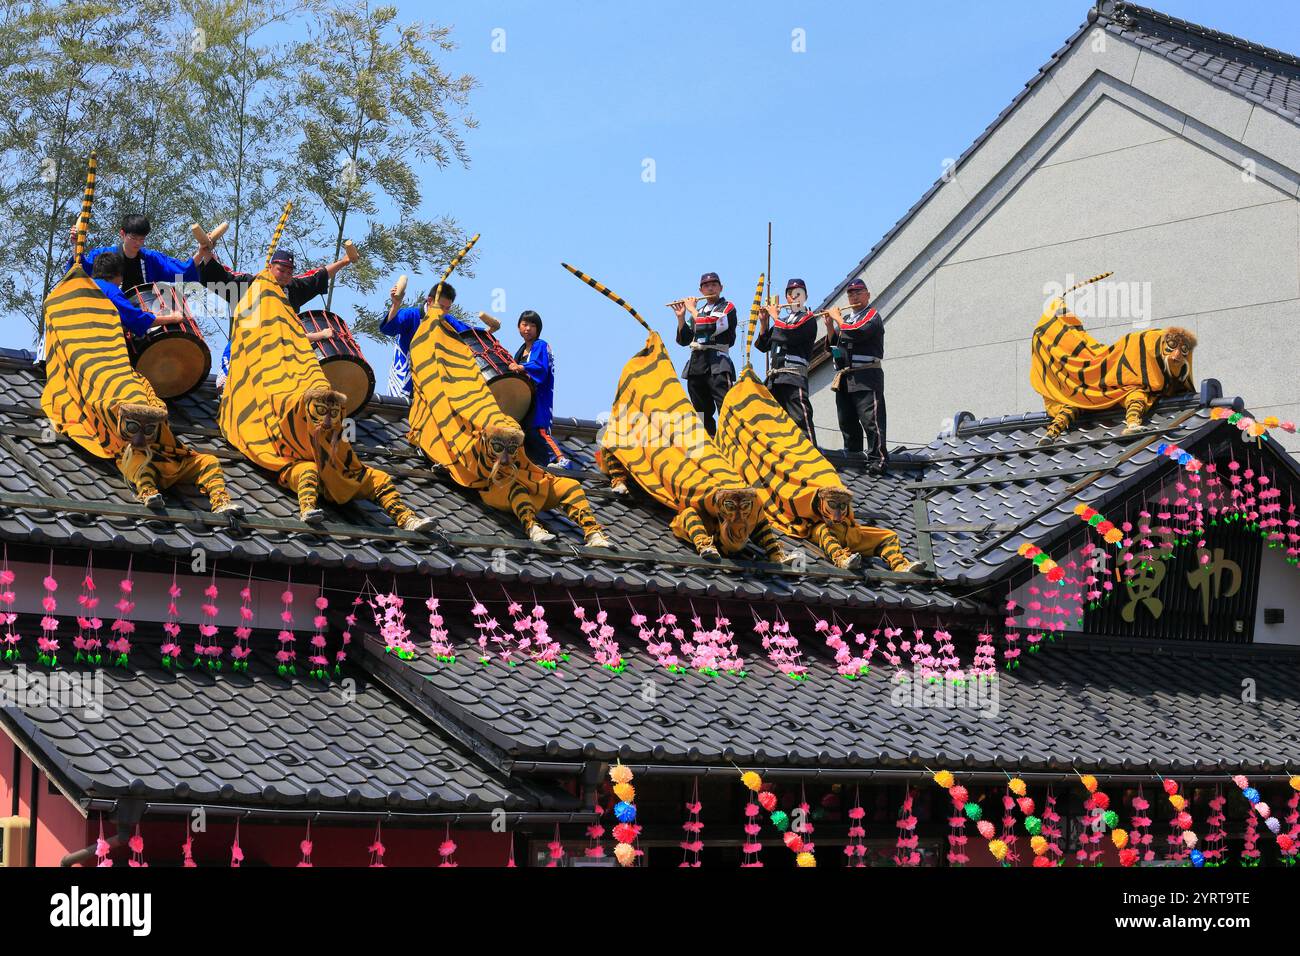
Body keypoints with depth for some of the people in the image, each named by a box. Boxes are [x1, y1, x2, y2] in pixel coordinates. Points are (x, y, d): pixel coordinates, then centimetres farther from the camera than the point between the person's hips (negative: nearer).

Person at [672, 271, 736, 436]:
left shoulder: (728, 308, 4)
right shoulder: (699, 312, 21)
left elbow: (712, 326, -14)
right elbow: (684, 340, 16)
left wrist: (692, 310, -2)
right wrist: (681, 317, 4)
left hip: (717, 364, -6)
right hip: (696, 364, 6)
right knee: (702, 412, 6)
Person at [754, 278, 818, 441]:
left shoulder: (808, 319, 3)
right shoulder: (783, 321, 25)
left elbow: (788, 335, -15)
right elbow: (762, 346, 22)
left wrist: (775, 316, 0)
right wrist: (764, 322, 12)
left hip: (793, 377, -8)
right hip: (774, 378, 8)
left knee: (801, 418, -18)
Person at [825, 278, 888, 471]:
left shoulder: (872, 316, -1)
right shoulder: (846, 319, 23)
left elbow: (856, 333, -18)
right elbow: (833, 344, 21)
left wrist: (838, 318, -6)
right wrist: (829, 325, 7)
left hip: (865, 376, -8)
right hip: (844, 378, 8)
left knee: (870, 419, -13)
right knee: (847, 422, 10)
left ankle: (877, 460, -15)